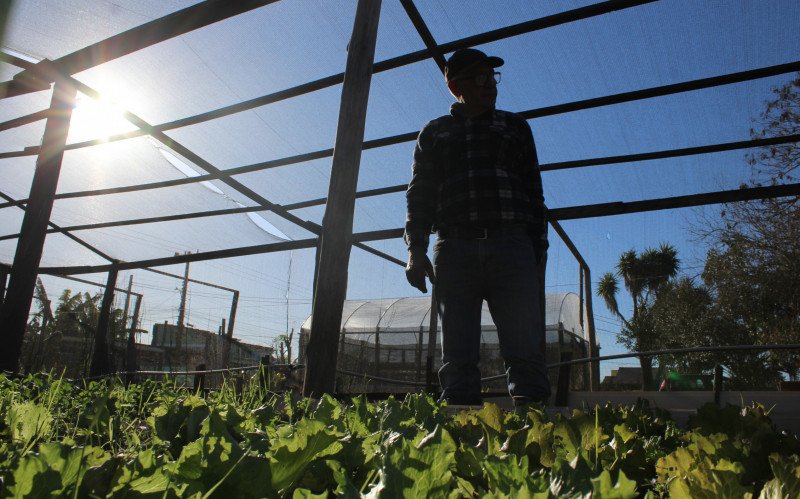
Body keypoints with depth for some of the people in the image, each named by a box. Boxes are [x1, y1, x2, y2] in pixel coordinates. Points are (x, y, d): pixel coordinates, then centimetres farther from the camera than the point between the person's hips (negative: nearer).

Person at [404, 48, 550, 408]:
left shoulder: (515, 127, 23)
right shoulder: (434, 133, 22)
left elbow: (534, 191, 18)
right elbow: (419, 194, 13)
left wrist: (538, 248, 6)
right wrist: (416, 249, -2)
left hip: (512, 247, 0)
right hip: (454, 250, 0)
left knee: (526, 351, -11)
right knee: (458, 359, -3)